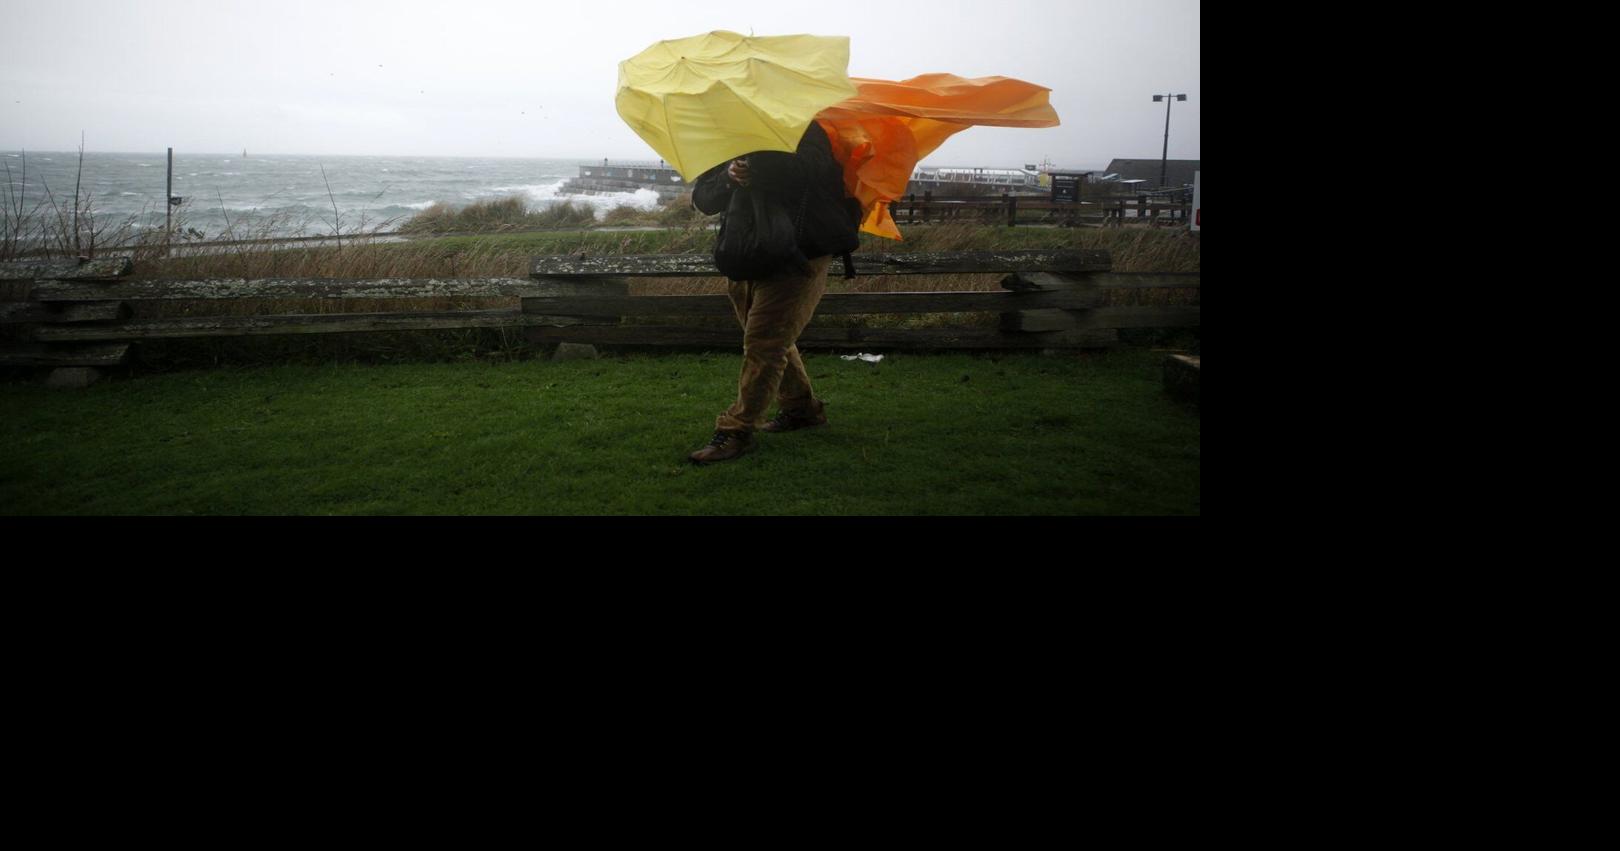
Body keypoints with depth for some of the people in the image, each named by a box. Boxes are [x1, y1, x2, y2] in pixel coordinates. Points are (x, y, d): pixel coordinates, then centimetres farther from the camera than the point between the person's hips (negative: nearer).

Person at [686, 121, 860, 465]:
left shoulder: (803, 133, -4)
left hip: (798, 257, -7)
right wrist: (728, 176, -24)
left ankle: (736, 431, -9)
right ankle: (802, 407, 34)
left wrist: (752, 165, -29)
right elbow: (703, 199, -3)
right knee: (775, 339, 16)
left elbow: (807, 169, -27)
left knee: (764, 341, -11)